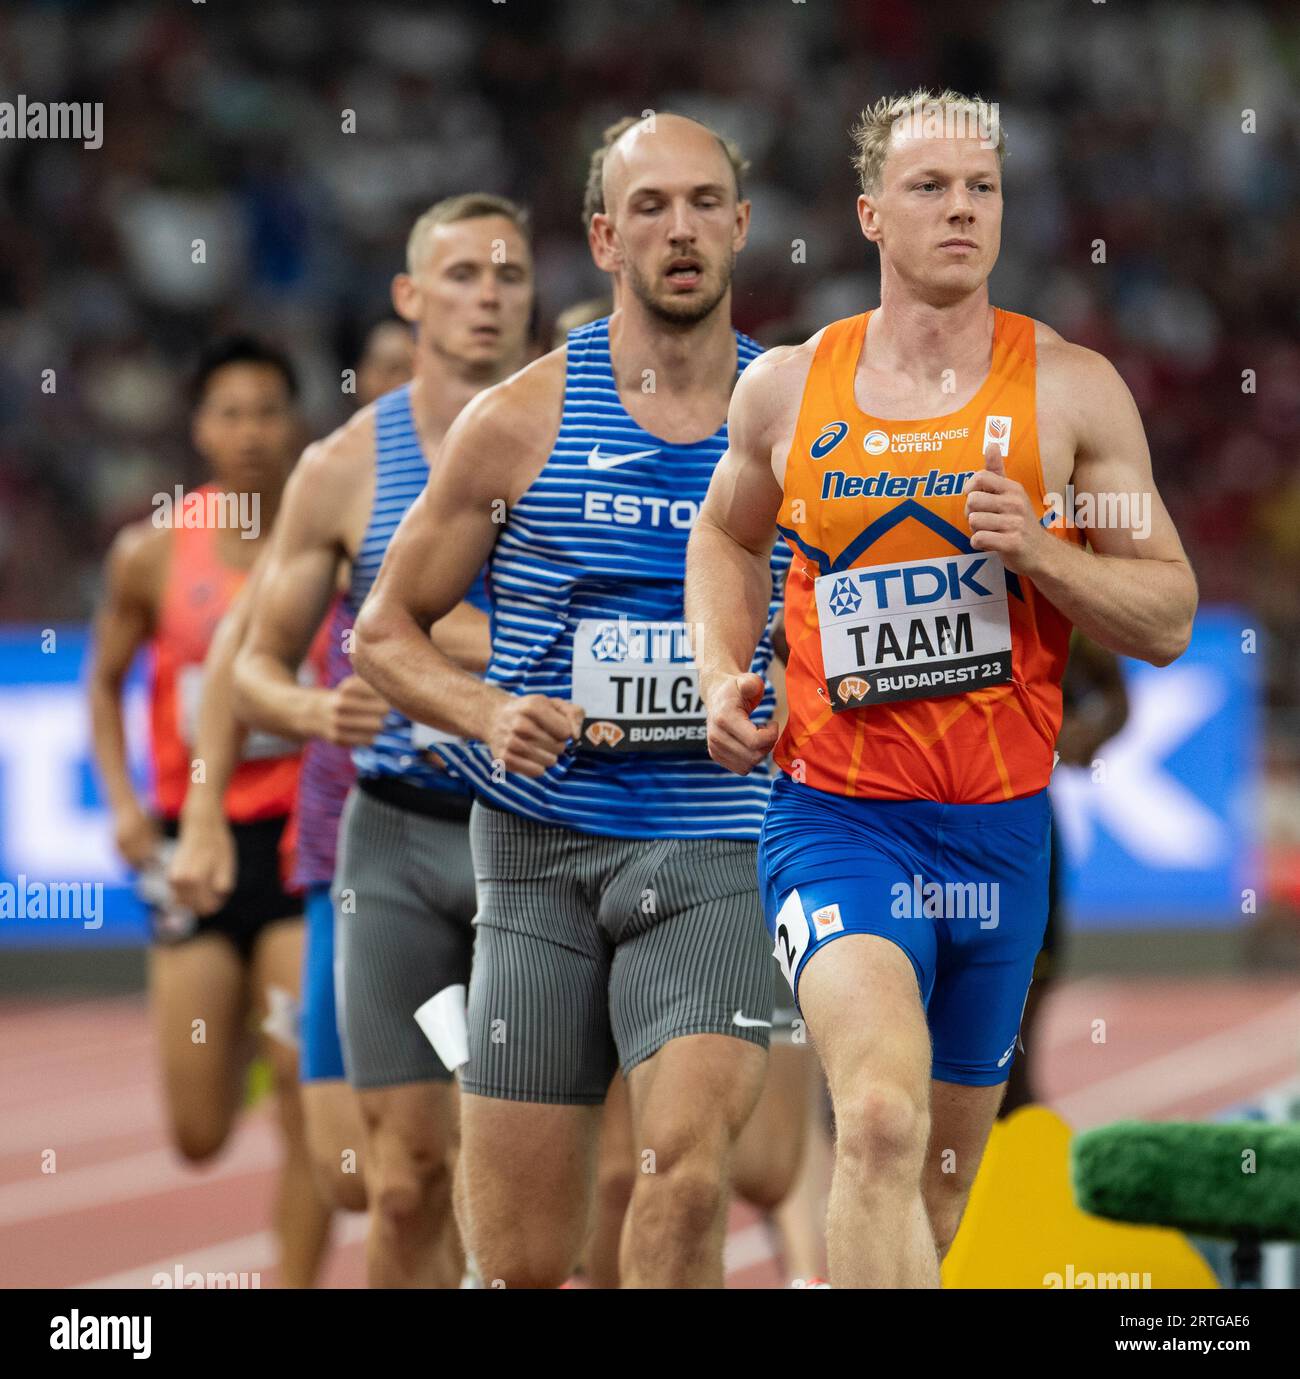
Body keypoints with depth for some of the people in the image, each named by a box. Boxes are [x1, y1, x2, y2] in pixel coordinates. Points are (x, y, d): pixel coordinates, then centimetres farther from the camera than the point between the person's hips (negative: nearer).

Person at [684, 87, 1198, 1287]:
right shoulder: (787, 388, 3)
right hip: (833, 816, -2)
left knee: (942, 1173, 14)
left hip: (999, 827, 2)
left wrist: (1038, 550, -17)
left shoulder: (1072, 391, 0)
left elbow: (1170, 620, 0)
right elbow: (727, 536, 24)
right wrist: (722, 674, 6)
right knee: (883, 1121, -27)